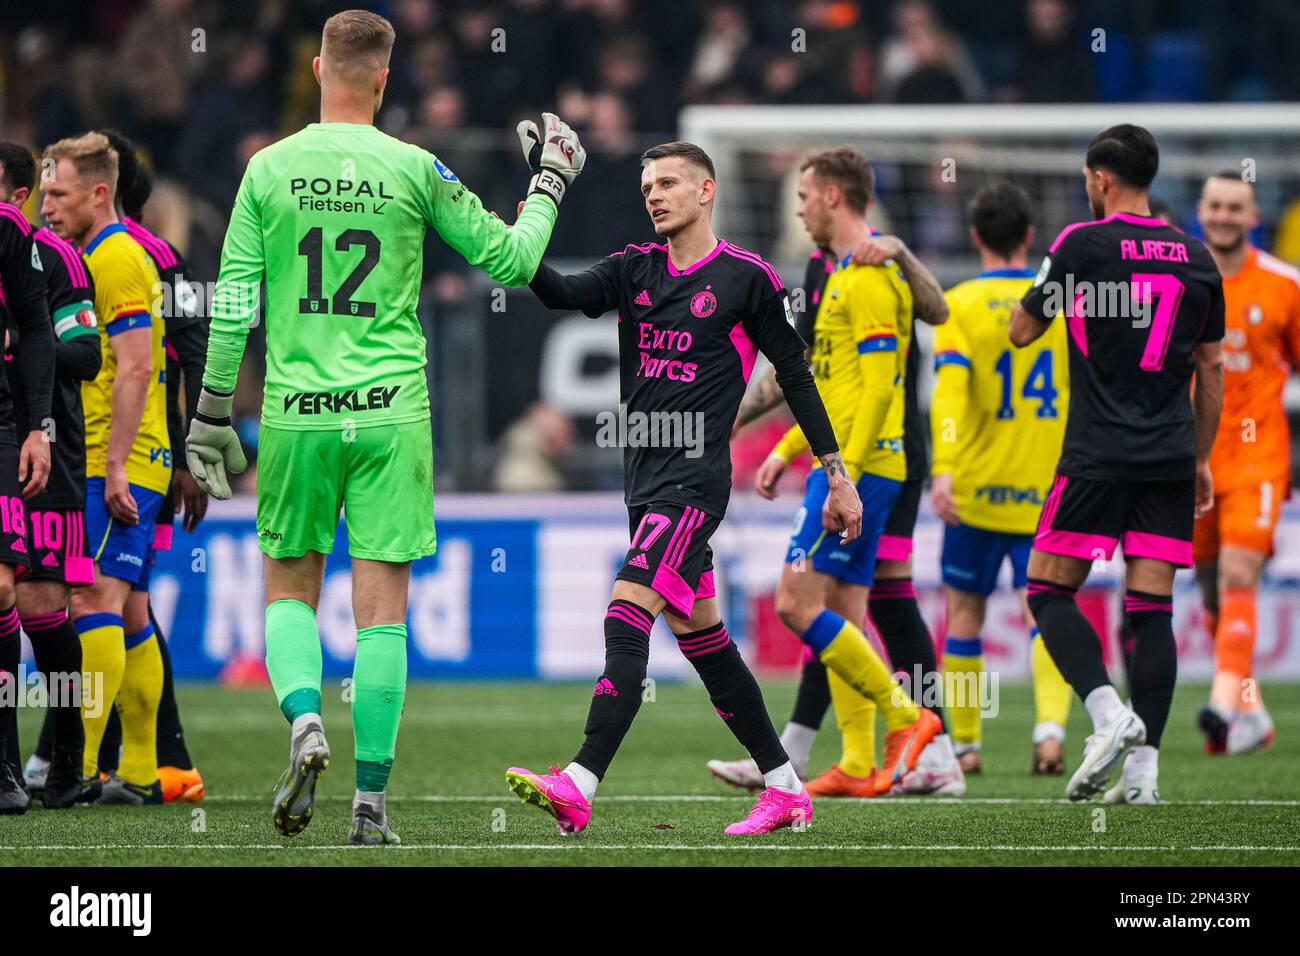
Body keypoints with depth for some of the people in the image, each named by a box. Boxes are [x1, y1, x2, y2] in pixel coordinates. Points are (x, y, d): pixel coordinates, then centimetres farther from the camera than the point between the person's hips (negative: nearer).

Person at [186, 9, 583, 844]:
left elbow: (234, 305, 0)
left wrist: (213, 415, 8)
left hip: (296, 410, 1)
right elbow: (512, 260, 4)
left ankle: (305, 719, -13)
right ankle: (371, 801, -1)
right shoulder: (414, 170, -2)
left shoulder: (269, 169, 0)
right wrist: (549, 187, 21)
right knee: (382, 605, 2)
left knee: (290, 588, 15)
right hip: (390, 410, -1)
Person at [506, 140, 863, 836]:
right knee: (699, 635, 12)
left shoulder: (747, 277, -3)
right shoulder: (634, 270, 12)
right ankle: (785, 789, 21)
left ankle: (580, 787, -29)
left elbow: (794, 375, 3)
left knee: (629, 614, -20)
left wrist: (838, 476, 5)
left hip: (695, 478, -7)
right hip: (644, 479, 7)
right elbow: (562, 294, -4)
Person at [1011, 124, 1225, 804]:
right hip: (1171, 460, 4)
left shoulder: (1082, 245, -5)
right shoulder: (1196, 258, 10)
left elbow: (1021, 332, 6)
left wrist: (1040, 284, 24)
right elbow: (1211, 368, 15)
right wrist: (1201, 460, 23)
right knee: (1151, 607, 3)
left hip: (1098, 459, -4)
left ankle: (1110, 715, -16)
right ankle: (1144, 769, -2)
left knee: (1049, 590, 5)